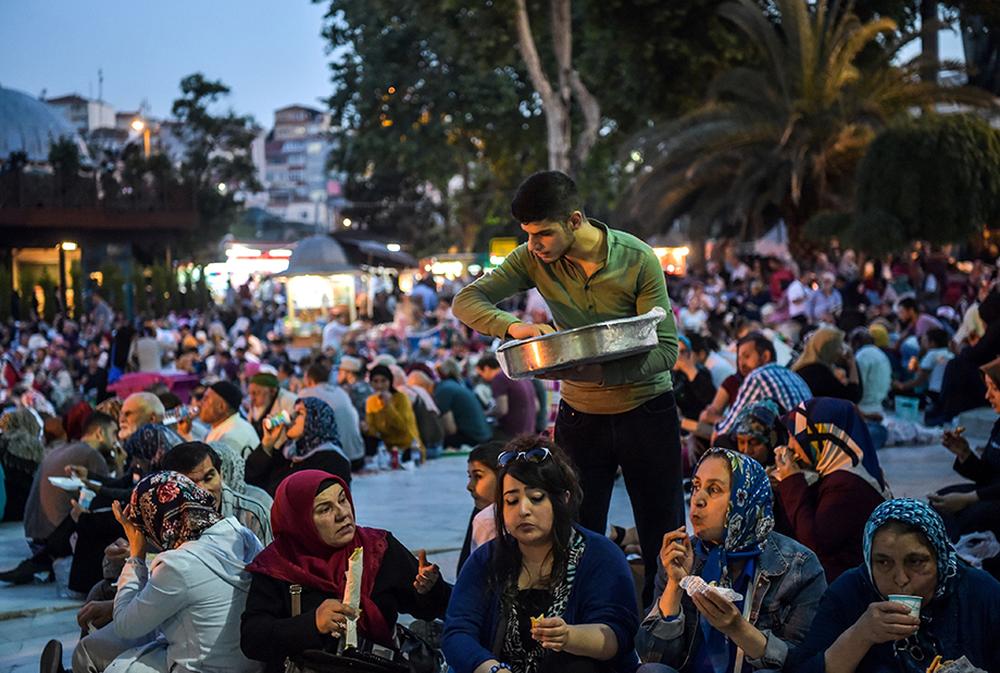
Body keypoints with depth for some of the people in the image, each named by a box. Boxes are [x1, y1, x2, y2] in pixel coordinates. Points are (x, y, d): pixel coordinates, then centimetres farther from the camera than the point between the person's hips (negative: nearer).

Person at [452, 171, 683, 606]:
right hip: (580, 414, 3)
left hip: (646, 411, -2)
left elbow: (666, 351, -21)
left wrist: (597, 369, -38)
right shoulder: (535, 259, -9)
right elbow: (466, 301, -9)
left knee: (664, 547, 4)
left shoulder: (638, 260, -18)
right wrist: (512, 326, -30)